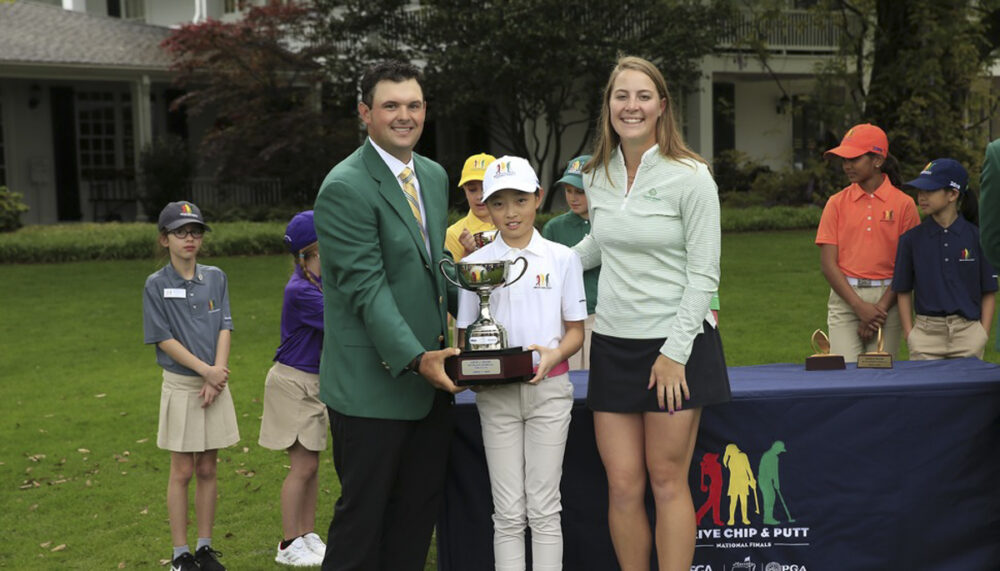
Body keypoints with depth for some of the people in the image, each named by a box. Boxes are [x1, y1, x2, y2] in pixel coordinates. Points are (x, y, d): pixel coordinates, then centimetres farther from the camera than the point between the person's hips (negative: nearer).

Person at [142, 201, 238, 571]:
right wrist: (205, 370, -15)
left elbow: (224, 328, 1)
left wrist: (217, 377, -11)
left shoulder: (216, 278, 5)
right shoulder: (156, 284, -5)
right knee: (183, 471, 2)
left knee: (207, 470, 8)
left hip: (215, 384, 3)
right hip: (180, 385, -3)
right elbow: (164, 339, -8)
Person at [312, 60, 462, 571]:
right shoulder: (345, 188, -15)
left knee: (419, 508, 15)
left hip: (431, 380, 8)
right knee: (363, 511, 4)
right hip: (373, 385, -7)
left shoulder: (434, 176, 11)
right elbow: (366, 286, -20)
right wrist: (414, 357, -26)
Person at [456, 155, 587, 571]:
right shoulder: (474, 264, 4)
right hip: (496, 394, 1)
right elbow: (465, 336, 7)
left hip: (549, 389, 0)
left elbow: (575, 331, 6)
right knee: (508, 512, 3)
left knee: (544, 507, 1)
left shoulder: (562, 259, 3)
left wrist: (553, 355, -14)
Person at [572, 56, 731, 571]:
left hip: (676, 345, -4)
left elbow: (703, 275, -10)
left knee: (667, 483, 2)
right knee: (623, 487, 4)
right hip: (612, 345, 4)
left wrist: (674, 354, -13)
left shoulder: (690, 177, -8)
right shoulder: (597, 176, 7)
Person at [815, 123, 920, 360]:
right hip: (844, 298, 1)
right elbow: (828, 263, 0)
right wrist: (859, 305, -10)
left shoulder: (903, 204, 2)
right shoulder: (837, 203, 5)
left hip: (887, 297, -1)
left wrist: (881, 308, -9)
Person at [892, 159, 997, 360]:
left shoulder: (977, 237, 1)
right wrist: (909, 332, -3)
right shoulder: (911, 239, 4)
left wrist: (983, 334, -4)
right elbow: (904, 292, 6)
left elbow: (989, 293, 4)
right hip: (925, 334, 1)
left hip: (968, 332, -1)